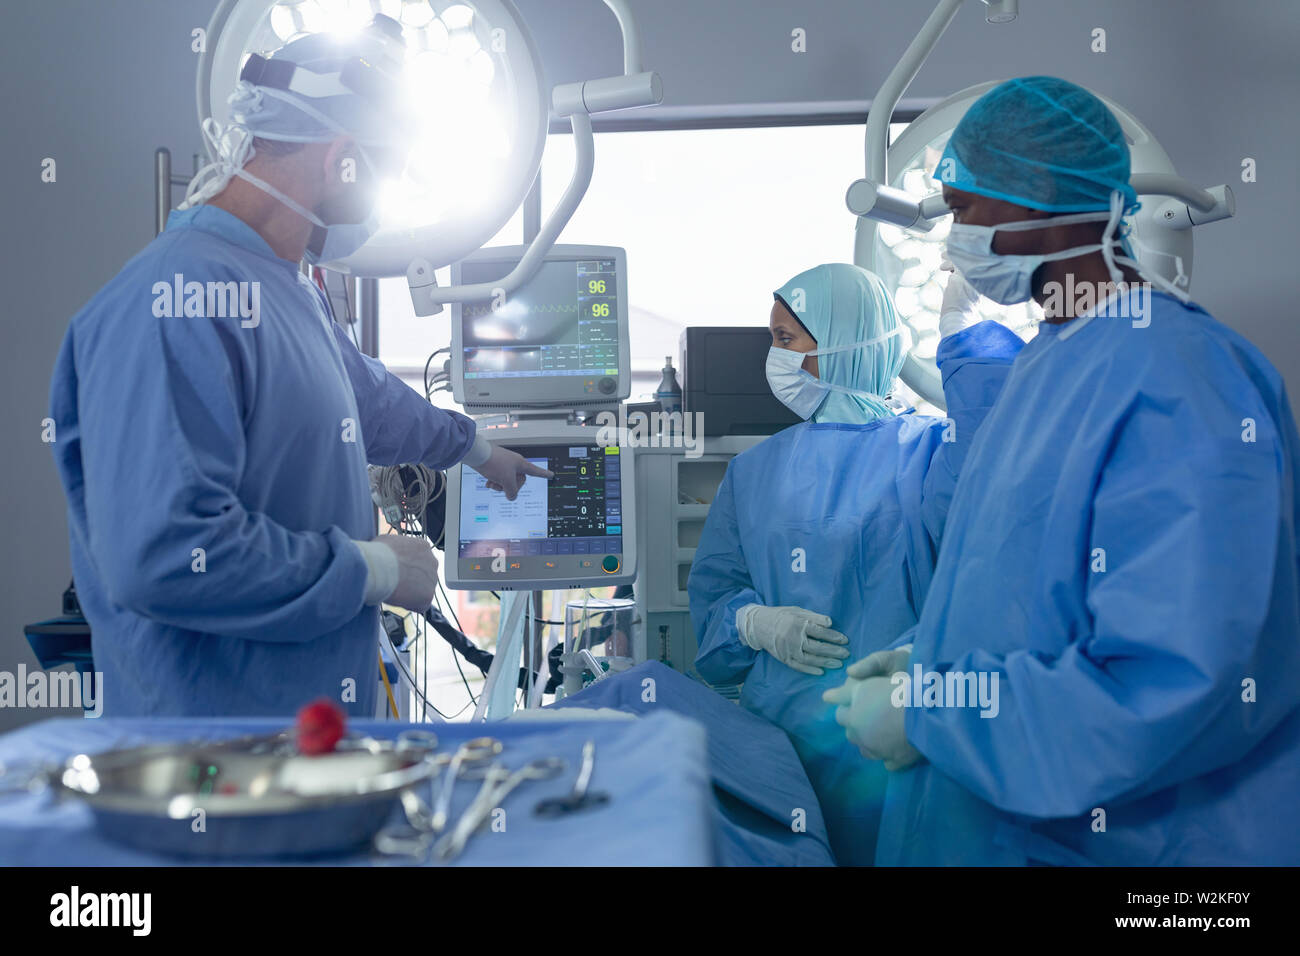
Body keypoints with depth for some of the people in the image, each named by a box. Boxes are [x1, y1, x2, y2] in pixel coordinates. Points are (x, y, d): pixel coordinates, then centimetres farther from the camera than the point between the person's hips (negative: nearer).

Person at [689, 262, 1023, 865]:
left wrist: (962, 330, -30)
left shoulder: (926, 449, -2)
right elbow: (712, 590, 13)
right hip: (776, 725, 4)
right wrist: (755, 624, -9)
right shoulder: (756, 469, 11)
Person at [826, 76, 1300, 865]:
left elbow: (1176, 690, -30)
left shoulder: (1179, 385, -24)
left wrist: (924, 716, -23)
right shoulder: (1051, 361, 7)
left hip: (1123, 840, -8)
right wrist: (928, 661, 2)